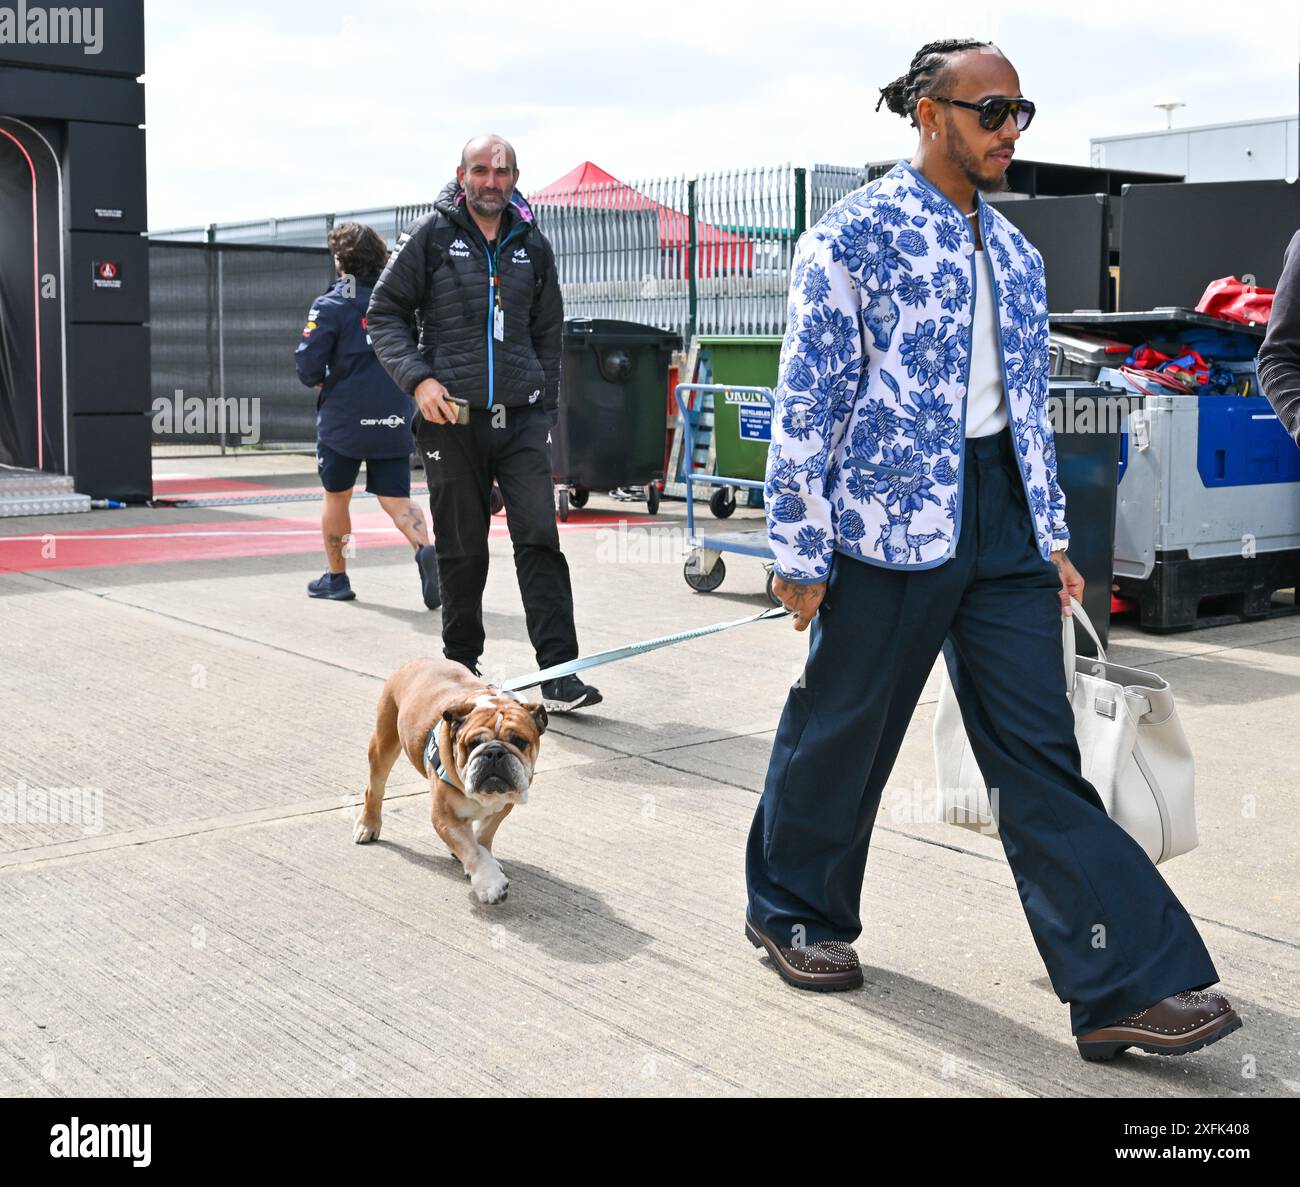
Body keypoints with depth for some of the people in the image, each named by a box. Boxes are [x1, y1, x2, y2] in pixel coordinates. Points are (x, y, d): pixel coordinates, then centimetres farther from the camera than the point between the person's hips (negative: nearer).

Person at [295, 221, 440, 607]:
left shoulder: (331, 306, -10)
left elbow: (308, 364, -14)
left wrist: (320, 381, 7)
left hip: (343, 420, -3)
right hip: (394, 420, 3)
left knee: (336, 498, 15)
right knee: (397, 500, 4)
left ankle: (336, 578, 25)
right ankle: (424, 549, -24)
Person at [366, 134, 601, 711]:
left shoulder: (533, 245, 12)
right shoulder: (431, 235, 2)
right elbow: (385, 314, 3)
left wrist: (545, 410, 13)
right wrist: (419, 379, -11)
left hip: (522, 417, 2)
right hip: (452, 417, -2)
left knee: (540, 538, -7)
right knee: (461, 550, 6)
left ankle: (558, 674, -8)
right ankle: (461, 664, 22)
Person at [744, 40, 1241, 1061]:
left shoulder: (1014, 251, 14)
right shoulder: (852, 236, -6)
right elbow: (807, 402, -8)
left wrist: (1052, 535, 16)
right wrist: (800, 552, -10)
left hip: (1002, 526, 6)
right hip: (888, 521, -5)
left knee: (1042, 756, 2)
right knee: (841, 730, 9)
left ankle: (1127, 984, 2)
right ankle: (793, 911, 32)